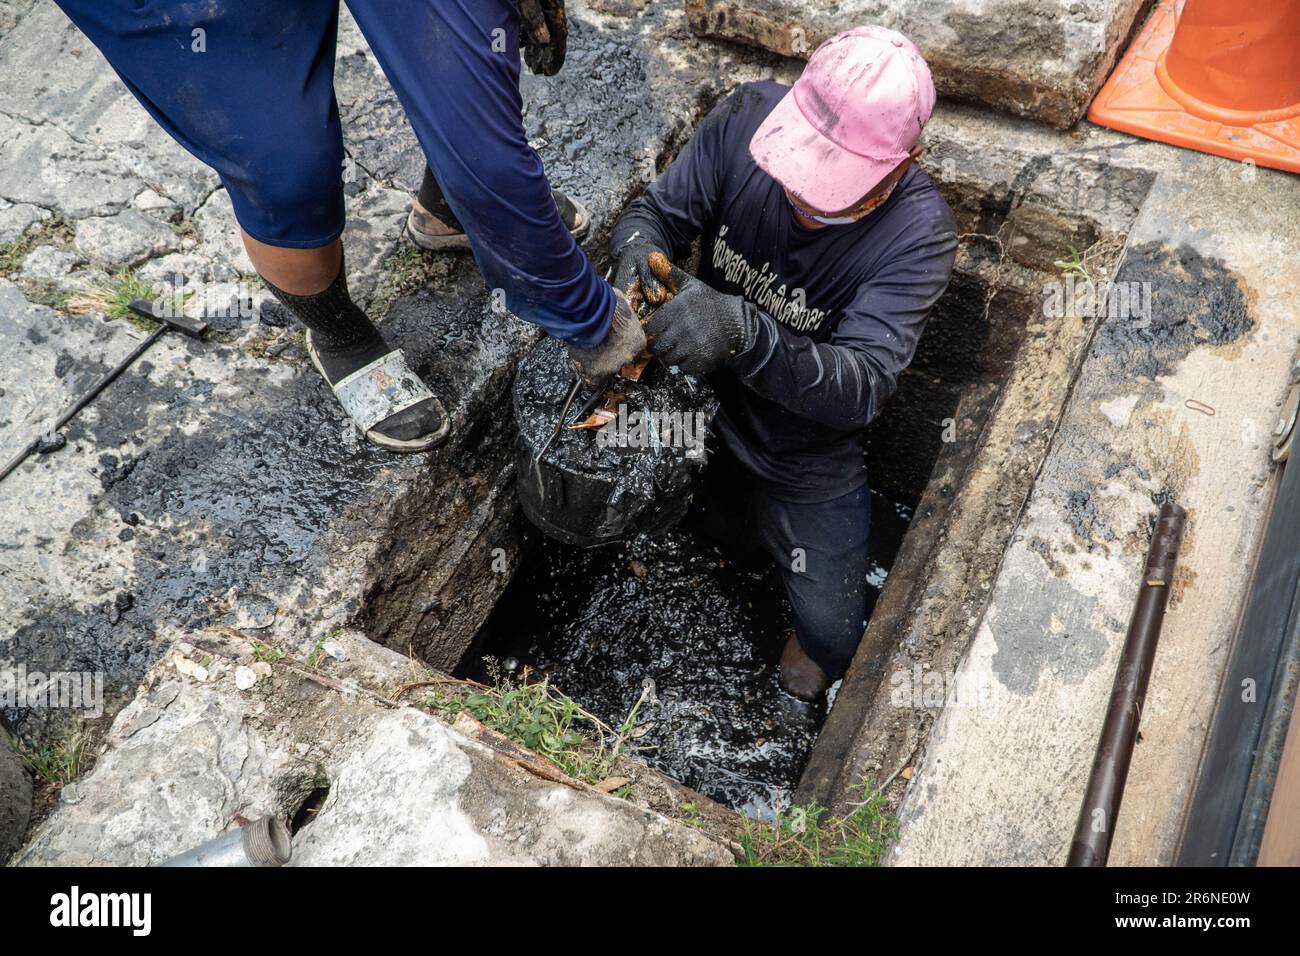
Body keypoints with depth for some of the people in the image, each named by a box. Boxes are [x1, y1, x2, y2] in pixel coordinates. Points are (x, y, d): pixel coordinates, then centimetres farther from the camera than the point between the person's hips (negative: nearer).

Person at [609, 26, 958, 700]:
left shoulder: (917, 232, -32)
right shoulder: (749, 118, -24)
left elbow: (862, 386, -39)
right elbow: (656, 211, -15)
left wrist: (743, 332, -56)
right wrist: (639, 248, -41)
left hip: (807, 462, -2)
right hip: (703, 410, 3)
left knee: (831, 630, 10)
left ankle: (812, 648, 44)